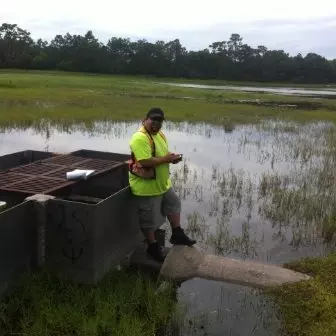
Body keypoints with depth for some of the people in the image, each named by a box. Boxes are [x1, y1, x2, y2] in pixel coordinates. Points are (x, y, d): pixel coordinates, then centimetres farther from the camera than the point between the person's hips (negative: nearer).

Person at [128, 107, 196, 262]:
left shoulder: (160, 134, 6)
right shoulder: (140, 138, -25)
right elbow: (146, 162, -33)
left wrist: (172, 158, -4)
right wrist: (166, 159, -22)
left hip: (163, 183, 10)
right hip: (146, 187, -10)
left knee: (174, 205, 22)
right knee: (149, 219, 6)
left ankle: (177, 234, 38)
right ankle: (153, 246, 25)